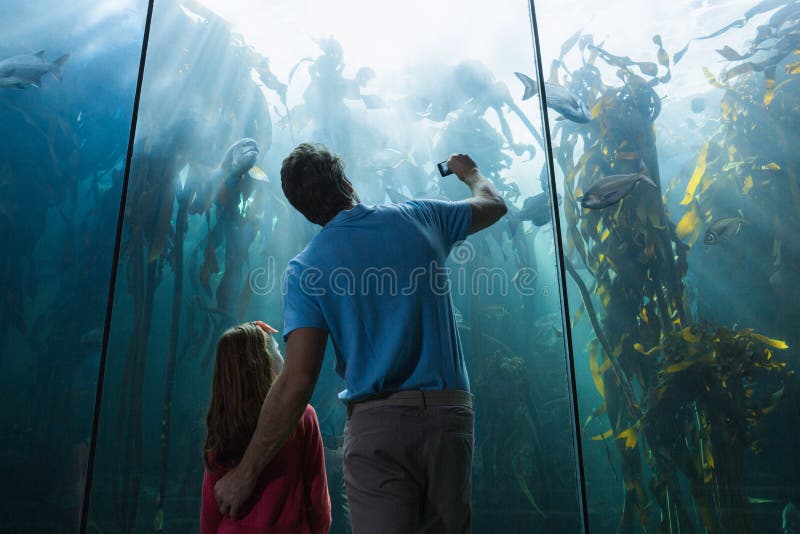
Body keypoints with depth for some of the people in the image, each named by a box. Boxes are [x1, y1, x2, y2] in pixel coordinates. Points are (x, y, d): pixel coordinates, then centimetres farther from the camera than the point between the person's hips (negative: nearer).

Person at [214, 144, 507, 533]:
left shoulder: (305, 269, -2)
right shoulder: (419, 218, 6)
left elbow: (298, 381, -10)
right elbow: (494, 204, 26)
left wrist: (246, 472, -1)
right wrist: (470, 172, 49)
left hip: (375, 422, -3)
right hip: (449, 412, 4)